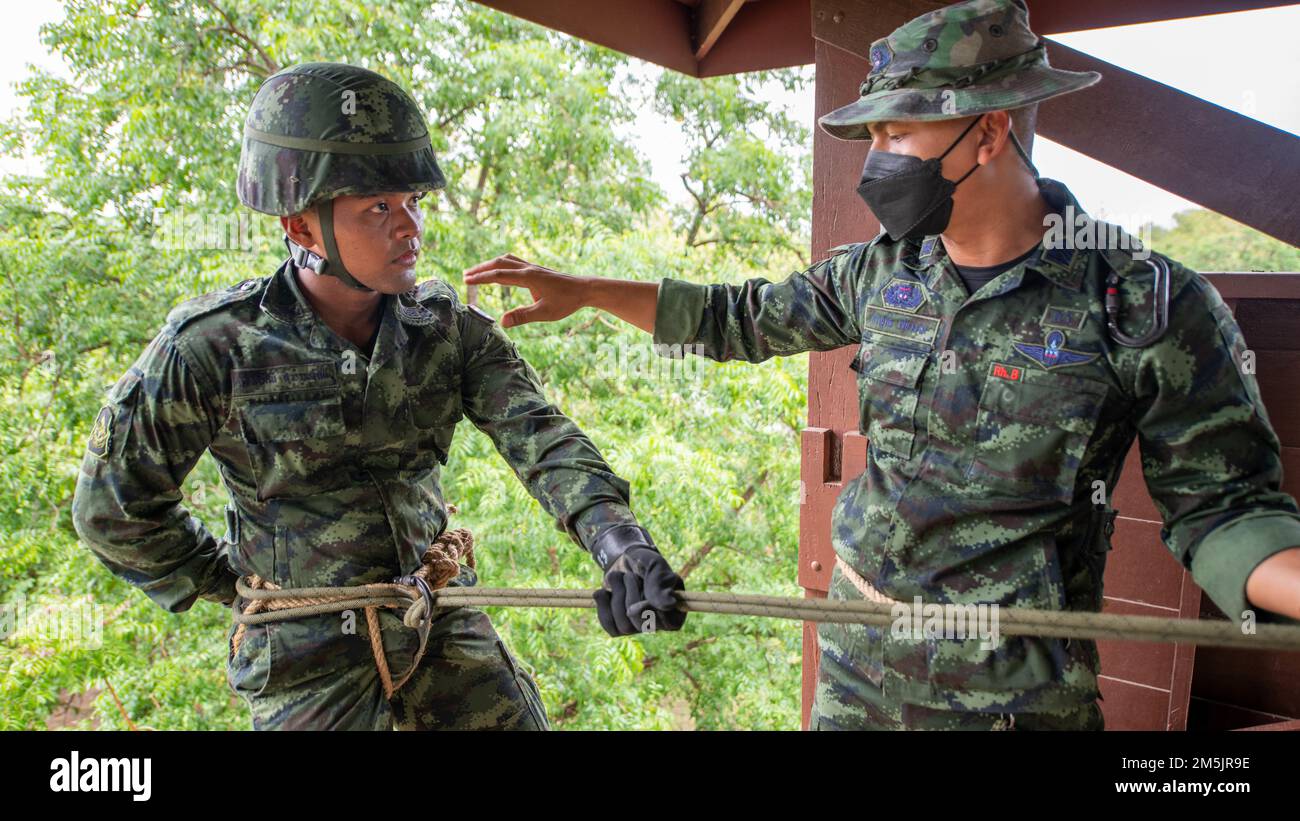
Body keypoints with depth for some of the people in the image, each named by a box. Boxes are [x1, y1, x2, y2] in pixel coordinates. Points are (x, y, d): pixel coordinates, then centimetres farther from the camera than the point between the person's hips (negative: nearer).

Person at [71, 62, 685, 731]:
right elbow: (113, 506, -4)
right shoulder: (214, 347, -16)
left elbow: (537, 435, -20)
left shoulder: (449, 327, -7)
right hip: (309, 650, -2)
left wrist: (617, 538, -37)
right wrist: (230, 586, 3)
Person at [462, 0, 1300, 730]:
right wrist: (579, 289, 9)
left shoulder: (1152, 303, -13)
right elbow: (742, 319, 12)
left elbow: (1220, 508, -8)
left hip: (1015, 687, -4)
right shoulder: (879, 272, 0)